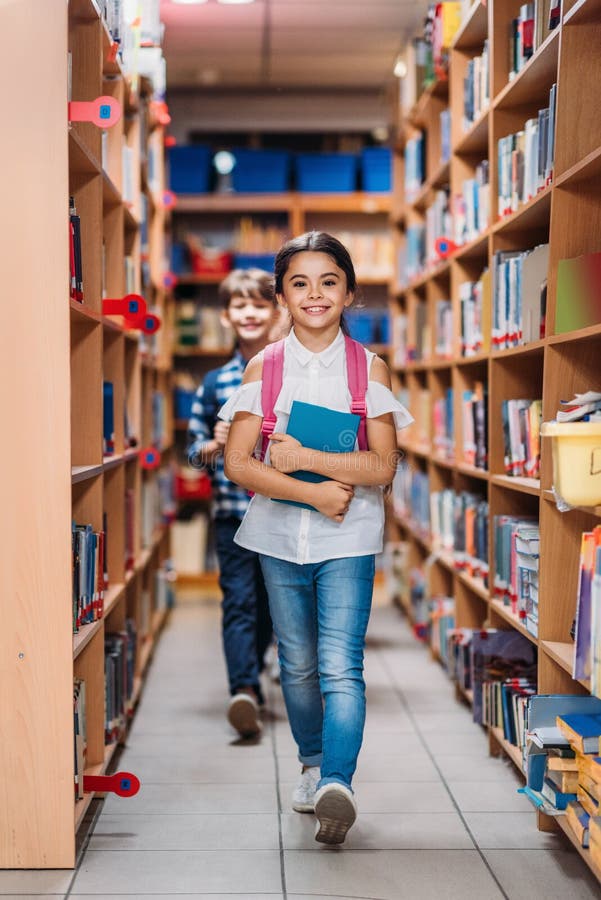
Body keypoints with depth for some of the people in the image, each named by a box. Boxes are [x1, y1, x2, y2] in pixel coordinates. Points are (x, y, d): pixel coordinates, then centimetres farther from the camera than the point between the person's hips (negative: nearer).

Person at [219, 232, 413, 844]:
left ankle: (337, 783, -23)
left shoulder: (369, 368, 0)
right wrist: (313, 492, -15)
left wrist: (301, 458, -15)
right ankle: (313, 765, 32)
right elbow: (237, 463, -5)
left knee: (340, 666, -15)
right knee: (297, 666, 14)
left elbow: (382, 466, -8)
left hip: (347, 538, -2)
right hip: (279, 534, 2)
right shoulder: (264, 368, 2)